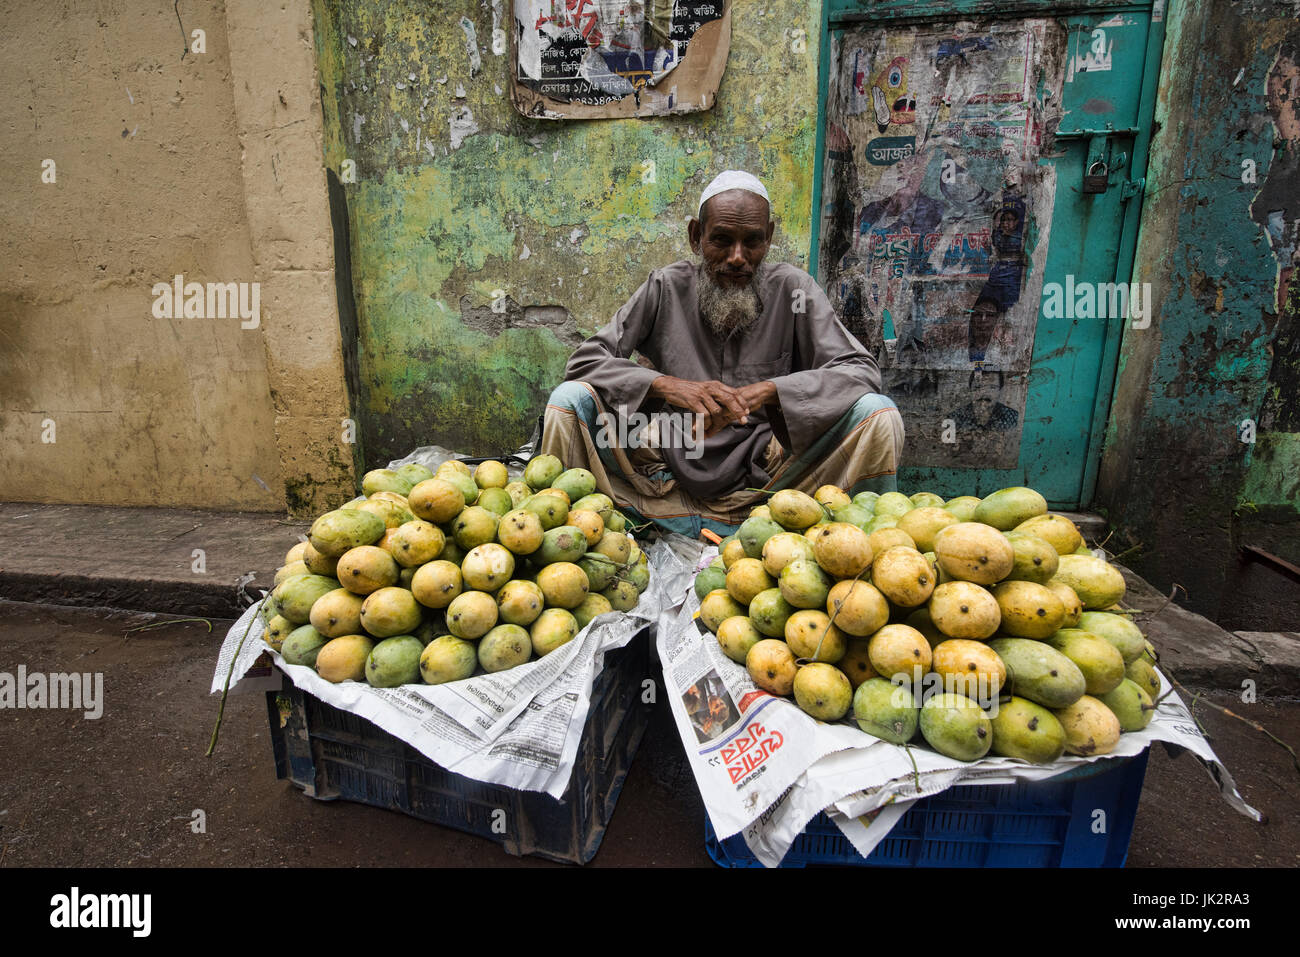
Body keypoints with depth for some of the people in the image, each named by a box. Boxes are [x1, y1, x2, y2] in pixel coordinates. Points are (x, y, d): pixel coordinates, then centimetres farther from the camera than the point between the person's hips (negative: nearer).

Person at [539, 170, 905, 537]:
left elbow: (862, 370, -9)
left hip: (762, 487, 0)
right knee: (571, 398, -19)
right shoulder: (666, 287, -1)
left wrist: (766, 391, -26)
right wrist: (668, 386, -25)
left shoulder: (792, 289, -2)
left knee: (878, 413, -20)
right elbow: (583, 361, -6)